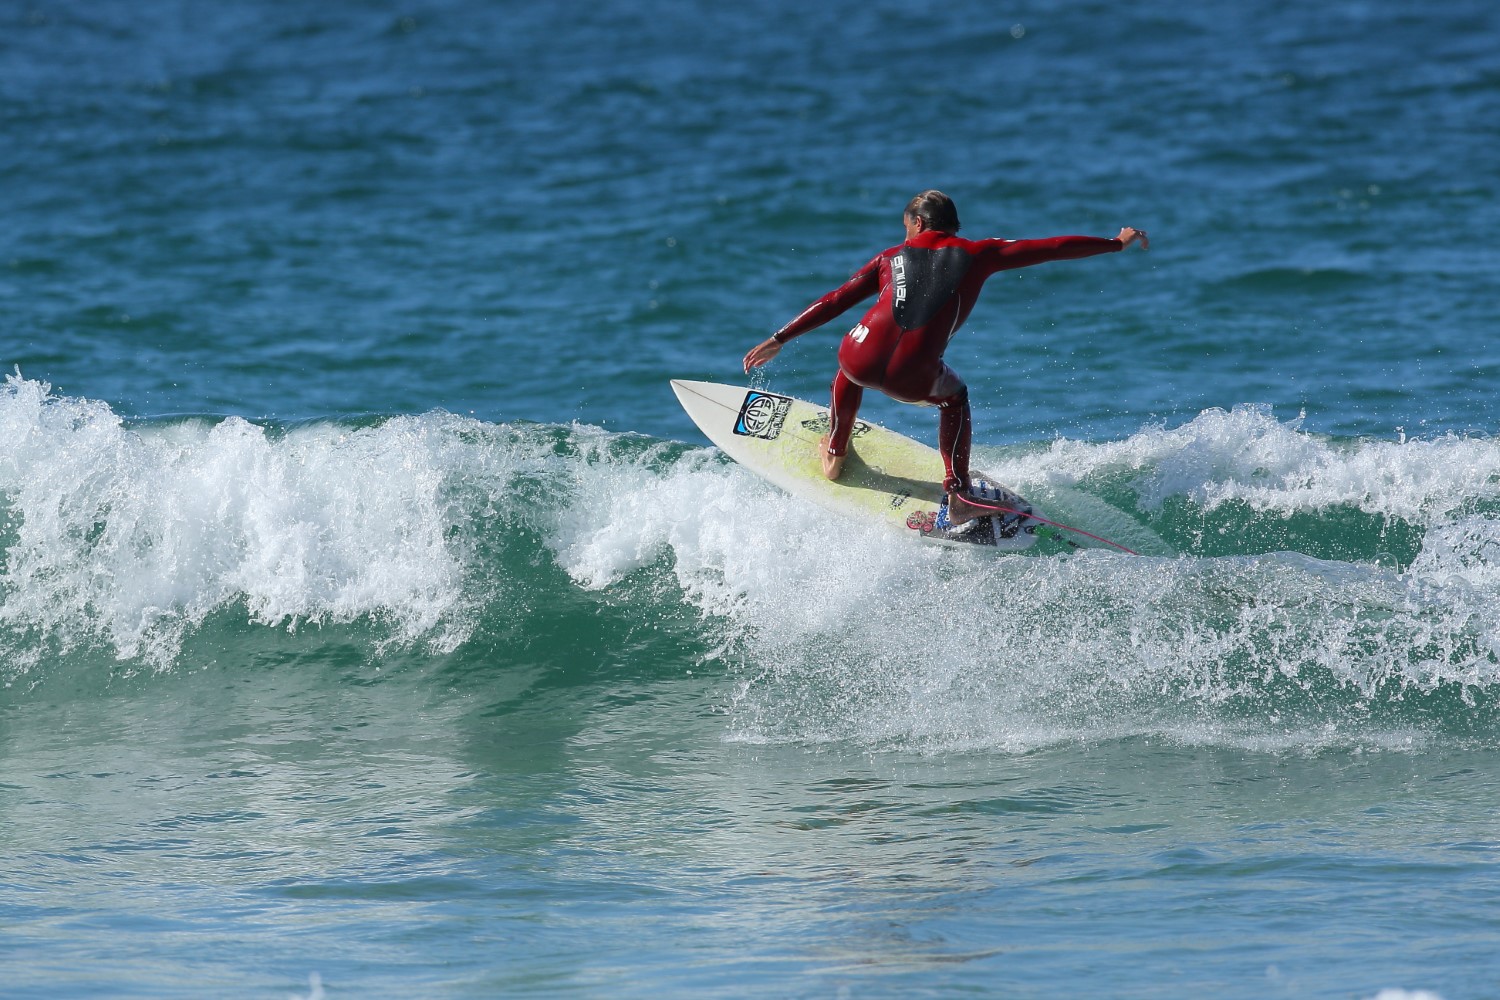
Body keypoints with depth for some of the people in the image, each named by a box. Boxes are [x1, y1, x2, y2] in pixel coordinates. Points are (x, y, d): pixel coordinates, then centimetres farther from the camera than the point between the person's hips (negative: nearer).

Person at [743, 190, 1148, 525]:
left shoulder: (892, 257, 18)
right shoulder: (977, 254, 12)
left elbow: (834, 302, 19)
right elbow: (1053, 248, 14)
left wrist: (779, 339, 25)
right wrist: (1117, 243, 25)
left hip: (863, 363, 2)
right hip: (910, 381, -2)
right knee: (954, 396, 31)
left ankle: (834, 454, 52)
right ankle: (958, 498, 20)